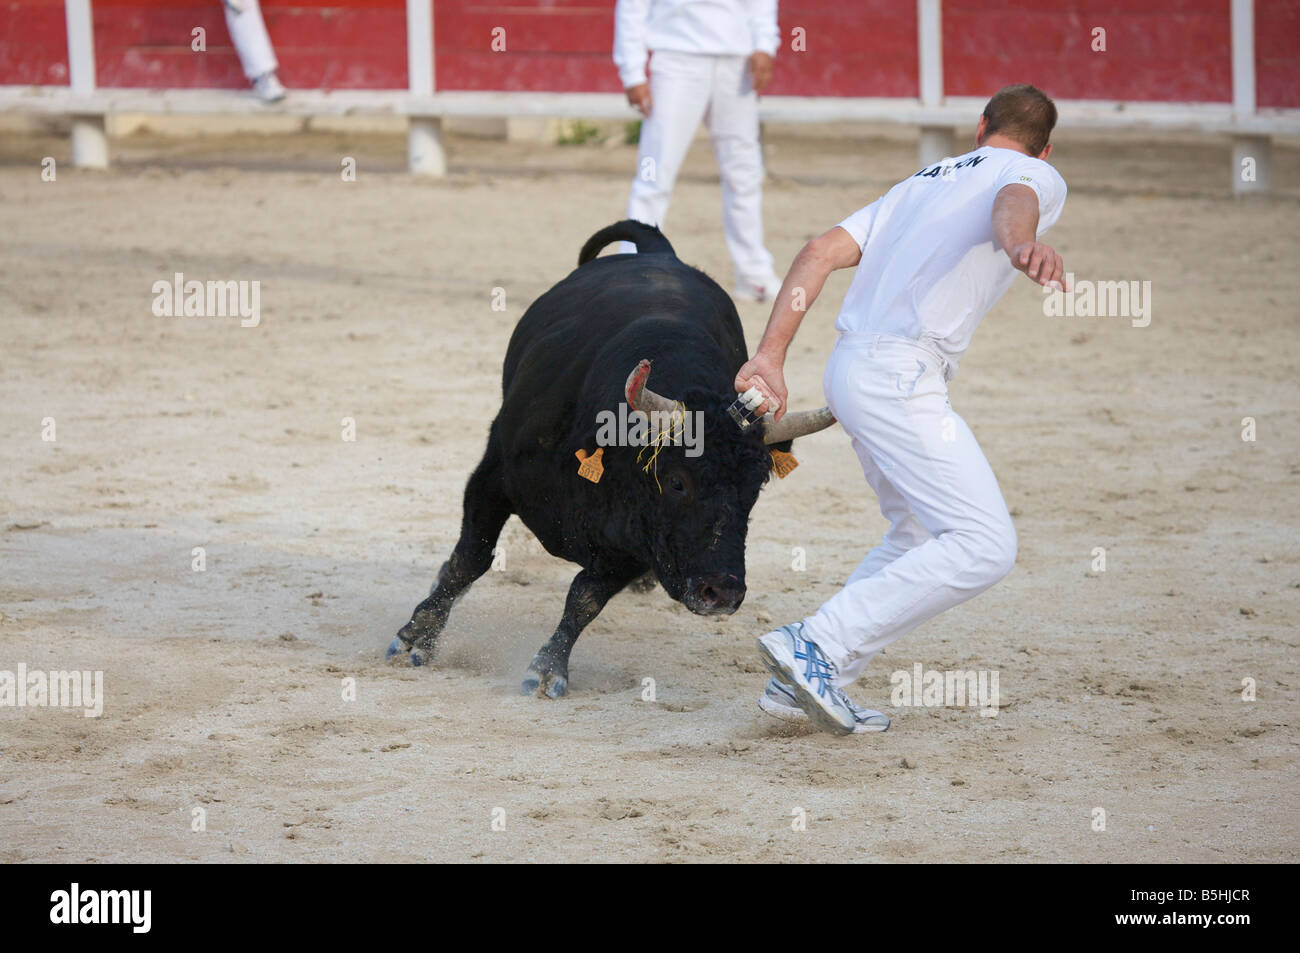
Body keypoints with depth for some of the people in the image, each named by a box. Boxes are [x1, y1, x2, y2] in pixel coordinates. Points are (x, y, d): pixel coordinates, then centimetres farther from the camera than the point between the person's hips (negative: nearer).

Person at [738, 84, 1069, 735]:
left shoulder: (922, 183, 27)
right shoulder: (1039, 176, 7)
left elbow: (821, 252, 16)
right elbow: (1013, 199, -20)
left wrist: (770, 356, 10)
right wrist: (1021, 243, -44)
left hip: (849, 366, 9)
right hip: (900, 373, -9)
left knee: (917, 537, 21)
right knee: (984, 546, -14)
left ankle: (804, 685, 18)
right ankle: (817, 646, -18)